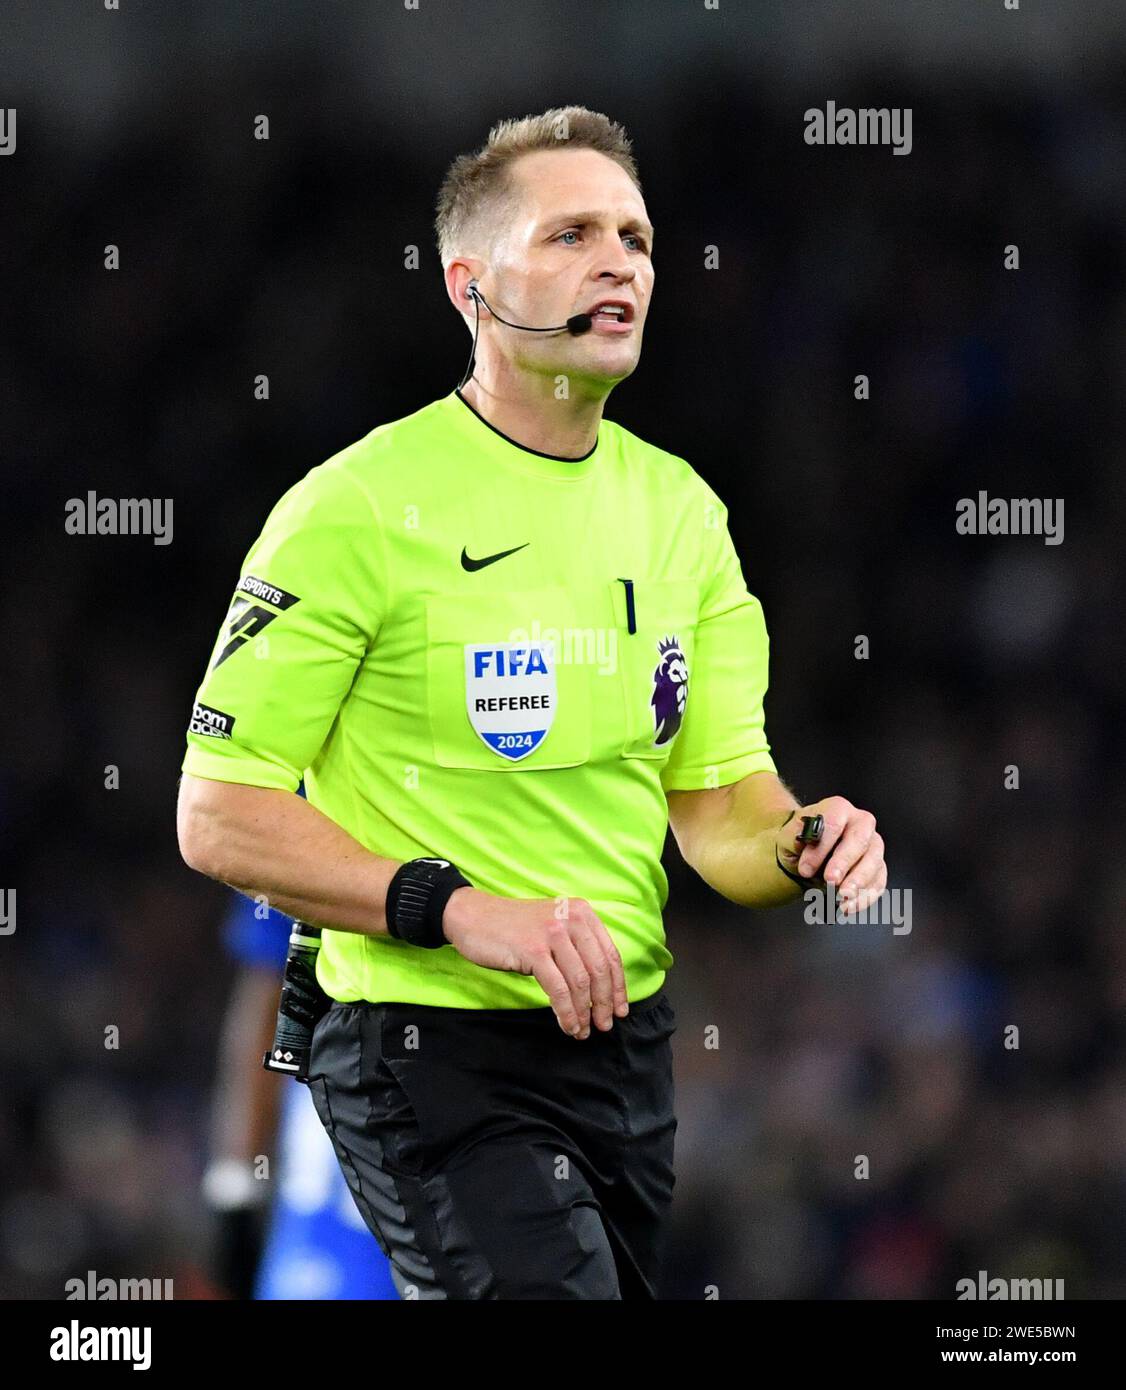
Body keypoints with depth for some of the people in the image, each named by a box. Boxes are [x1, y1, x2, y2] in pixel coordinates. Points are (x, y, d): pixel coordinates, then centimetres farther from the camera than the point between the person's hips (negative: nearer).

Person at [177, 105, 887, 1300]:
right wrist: (462, 911, -24)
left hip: (628, 1047, 7)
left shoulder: (677, 507, 9)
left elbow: (717, 798, 10)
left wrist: (798, 847, -15)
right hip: (434, 1055, -7)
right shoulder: (360, 506, -12)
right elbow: (220, 817, -13)